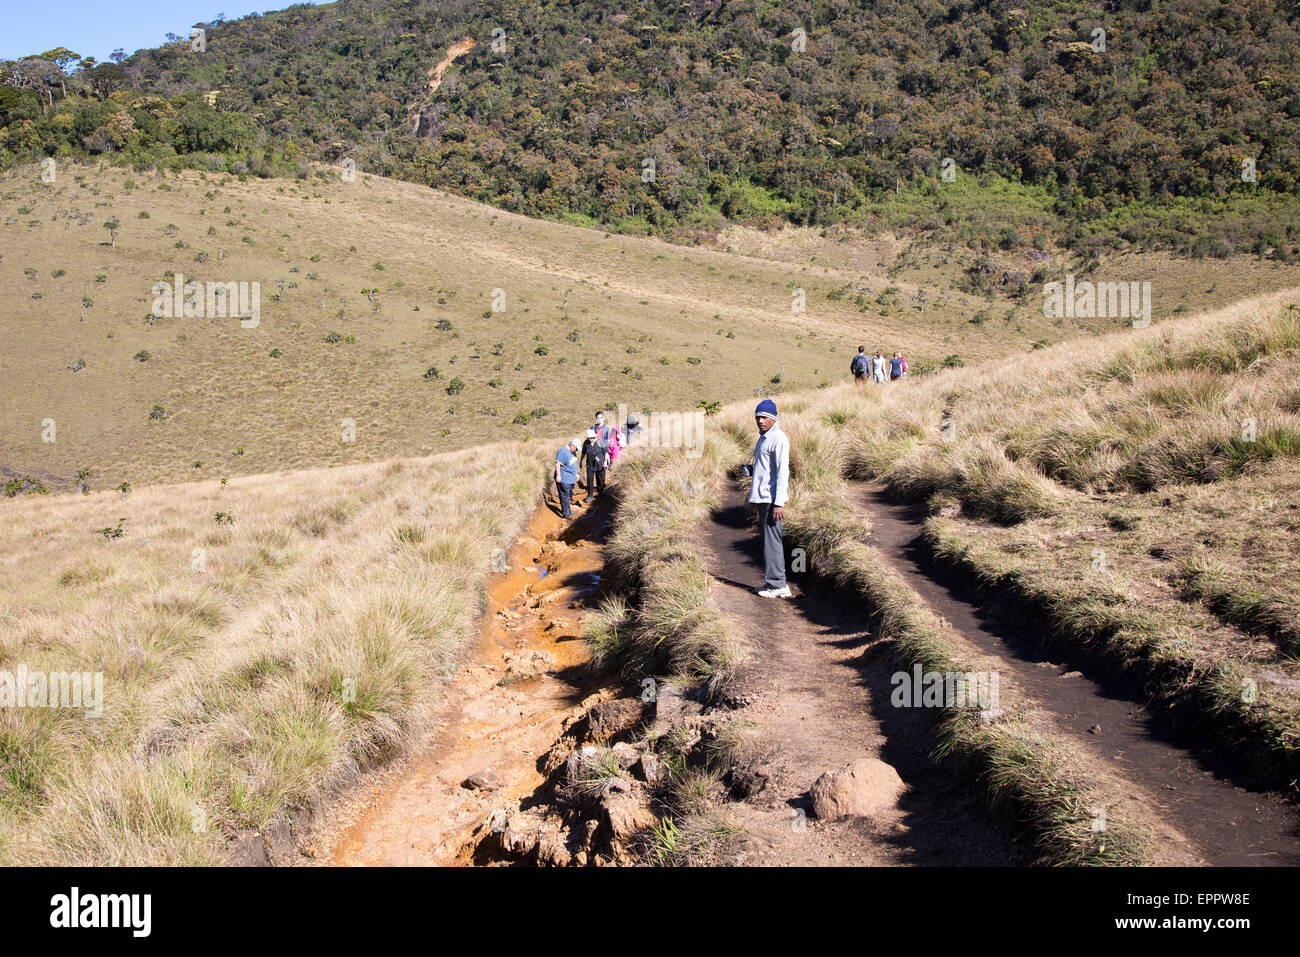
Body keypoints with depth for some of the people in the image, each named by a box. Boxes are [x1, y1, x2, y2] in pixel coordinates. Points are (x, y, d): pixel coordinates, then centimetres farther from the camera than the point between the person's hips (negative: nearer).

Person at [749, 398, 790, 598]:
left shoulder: (778, 439, -13)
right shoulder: (763, 438, 17)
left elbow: (782, 472, -18)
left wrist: (779, 503, -22)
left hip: (771, 499, -10)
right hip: (762, 497, 10)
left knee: (772, 540, -8)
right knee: (767, 539, 12)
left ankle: (778, 585, -4)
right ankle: (772, 582, 18)